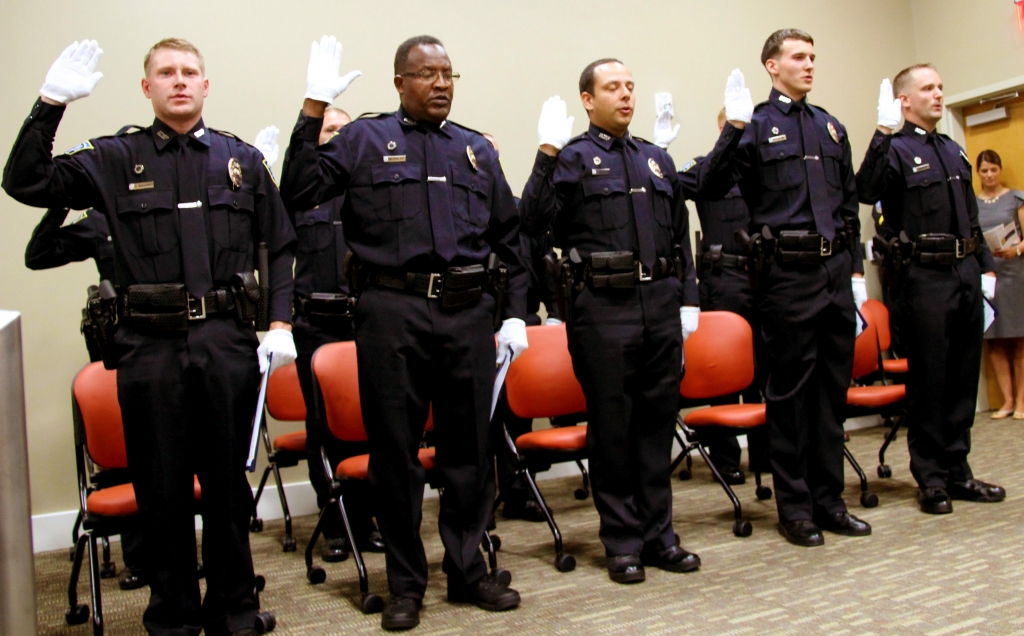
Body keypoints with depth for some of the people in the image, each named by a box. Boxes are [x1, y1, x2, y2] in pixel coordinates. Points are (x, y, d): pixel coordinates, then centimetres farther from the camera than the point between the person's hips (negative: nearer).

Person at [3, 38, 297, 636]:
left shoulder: (242, 159, 9)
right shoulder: (115, 159, 6)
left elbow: (282, 246, 10)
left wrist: (281, 322, 0)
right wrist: (51, 103, -12)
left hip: (227, 340, 1)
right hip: (150, 346, 0)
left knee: (229, 481, 10)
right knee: (161, 487, 8)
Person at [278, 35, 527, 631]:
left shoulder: (477, 150, 16)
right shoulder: (365, 139, 6)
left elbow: (510, 239, 18)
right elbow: (298, 194, -6)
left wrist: (516, 312, 10)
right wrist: (314, 110, -10)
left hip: (469, 313, 3)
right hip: (392, 313, -2)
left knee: (470, 446, 9)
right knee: (395, 449, 5)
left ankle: (469, 569, 26)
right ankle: (406, 582, 20)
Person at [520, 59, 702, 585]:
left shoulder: (658, 160, 18)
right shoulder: (572, 157, 2)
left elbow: (681, 238, 19)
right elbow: (533, 221, -13)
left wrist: (688, 300, 11)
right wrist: (547, 154, -18)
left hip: (661, 305, 5)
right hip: (603, 309, -5)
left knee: (658, 422, 10)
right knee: (611, 427, 3)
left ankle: (657, 533, 22)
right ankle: (622, 541, 15)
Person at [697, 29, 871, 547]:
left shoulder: (830, 127, 16)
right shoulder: (756, 126, -1)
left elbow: (850, 204, 19)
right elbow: (710, 188, -13)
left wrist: (856, 269, 13)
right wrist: (733, 129, -22)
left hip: (836, 269, 6)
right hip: (787, 273, -6)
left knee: (834, 387, 10)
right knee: (790, 390, 2)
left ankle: (828, 498, 23)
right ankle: (795, 506, 14)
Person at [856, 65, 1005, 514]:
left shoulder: (953, 150, 18)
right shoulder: (895, 149, -4)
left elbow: (971, 216, 22)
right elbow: (866, 192, -25)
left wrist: (985, 267, 16)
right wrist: (883, 132, -30)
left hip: (966, 274, 7)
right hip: (925, 278, -7)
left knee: (964, 378, 11)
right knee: (928, 381, 0)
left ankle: (958, 471, 21)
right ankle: (931, 478, 10)